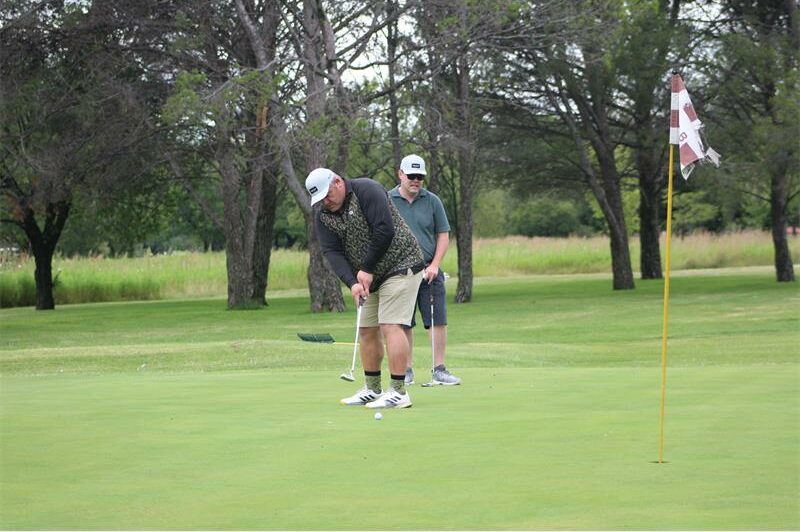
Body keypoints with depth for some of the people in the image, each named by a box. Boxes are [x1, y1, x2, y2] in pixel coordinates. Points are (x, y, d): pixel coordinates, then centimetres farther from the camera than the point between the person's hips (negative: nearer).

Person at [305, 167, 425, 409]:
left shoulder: (367, 190, -18)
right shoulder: (322, 215, 2)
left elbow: (385, 232, -24)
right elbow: (332, 251, -6)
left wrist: (367, 270, -18)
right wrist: (352, 282, -21)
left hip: (400, 265, -8)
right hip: (369, 277, 8)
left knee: (390, 326, -16)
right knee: (367, 330, 8)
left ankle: (399, 392, -17)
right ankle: (373, 390, 19)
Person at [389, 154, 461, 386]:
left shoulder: (432, 201, 5)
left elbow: (443, 235, 7)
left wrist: (434, 265, -4)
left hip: (429, 271, 1)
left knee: (438, 321, -4)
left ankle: (439, 370, 2)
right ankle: (407, 371, 11)